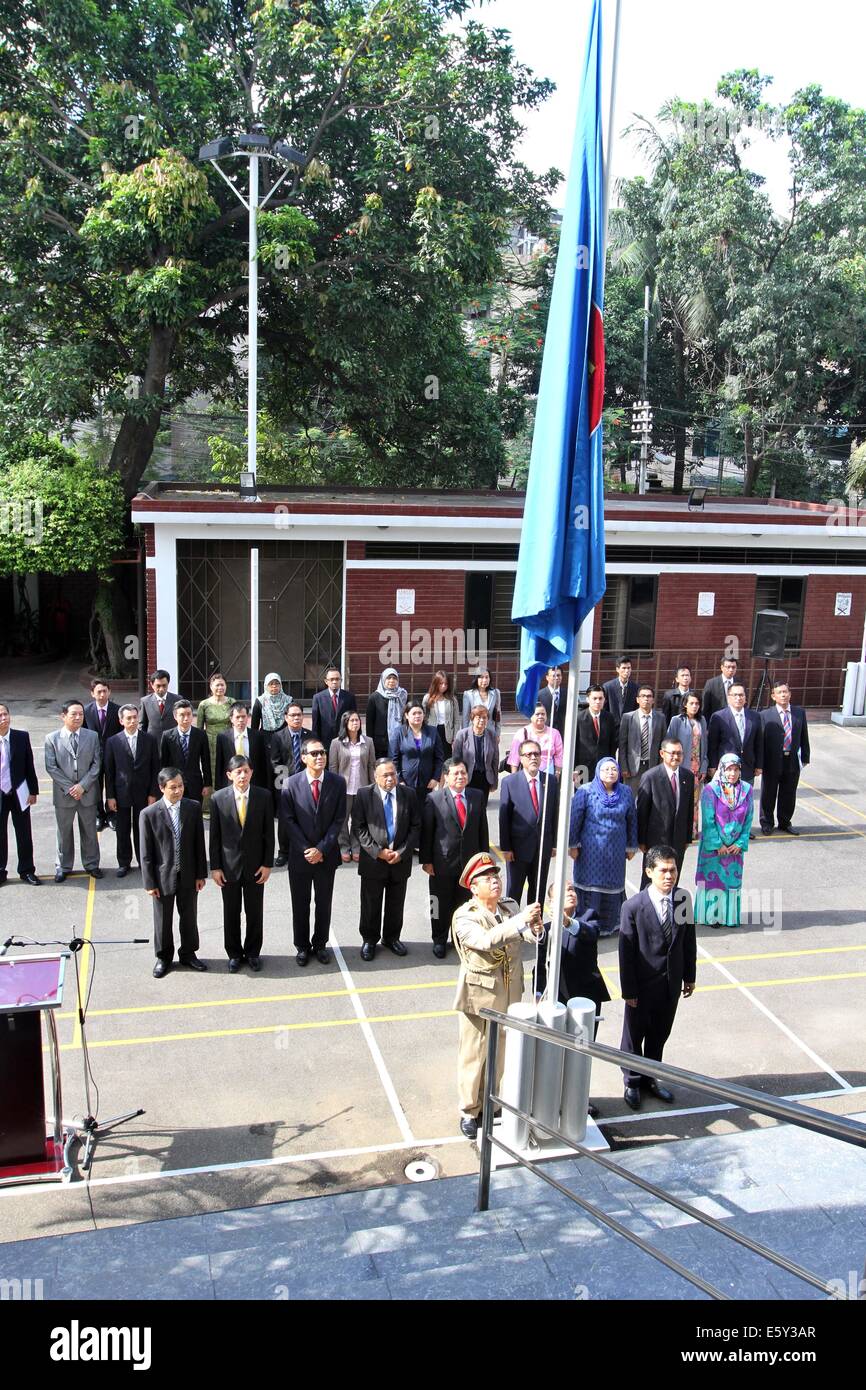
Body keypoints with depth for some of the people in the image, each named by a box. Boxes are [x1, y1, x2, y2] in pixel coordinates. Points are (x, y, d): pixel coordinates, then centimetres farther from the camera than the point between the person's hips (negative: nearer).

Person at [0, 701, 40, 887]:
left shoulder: (22, 737, -3)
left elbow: (29, 765, 1)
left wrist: (33, 791, 0)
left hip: (19, 794, 1)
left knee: (24, 835, 9)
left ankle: (27, 871, 21)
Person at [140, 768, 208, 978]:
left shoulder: (194, 808, -5)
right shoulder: (149, 814, -13)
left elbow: (199, 843, 1)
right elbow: (146, 853, -8)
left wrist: (201, 873, 1)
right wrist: (149, 882, -8)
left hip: (189, 875, 2)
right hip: (163, 876, -2)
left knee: (189, 917, 16)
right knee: (163, 920, 13)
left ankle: (188, 954, 37)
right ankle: (163, 958, 33)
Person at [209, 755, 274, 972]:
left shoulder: (264, 796, -6)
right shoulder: (218, 798, -7)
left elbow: (268, 833, -2)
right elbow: (215, 836, -2)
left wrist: (268, 864, -4)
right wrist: (215, 867, -3)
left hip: (255, 865, 0)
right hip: (228, 865, 0)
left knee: (254, 912, 10)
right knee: (231, 913, 11)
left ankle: (253, 952, 27)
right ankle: (234, 954, 27)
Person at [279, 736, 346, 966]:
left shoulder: (338, 783, -5)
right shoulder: (292, 784, -7)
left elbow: (339, 820, -5)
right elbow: (288, 821, -6)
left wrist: (322, 849, -12)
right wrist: (306, 849, -13)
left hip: (327, 855, 1)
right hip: (299, 855, -1)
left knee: (324, 903, 12)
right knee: (300, 904, 11)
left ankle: (320, 944, 29)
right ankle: (302, 946, 27)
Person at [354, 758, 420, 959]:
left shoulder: (408, 795, -1)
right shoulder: (364, 795, -7)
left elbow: (415, 827, 0)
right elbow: (359, 828, -8)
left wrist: (403, 852, -10)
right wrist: (378, 851, -15)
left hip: (401, 860, 2)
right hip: (373, 860, -2)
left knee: (396, 904, 15)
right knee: (371, 904, 9)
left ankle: (391, 937, 33)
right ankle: (369, 940, 26)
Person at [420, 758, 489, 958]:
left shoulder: (477, 797, 2)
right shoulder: (434, 799, -9)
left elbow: (483, 829, 6)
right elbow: (426, 831, -6)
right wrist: (426, 860, -7)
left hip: (469, 861, 3)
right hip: (442, 862, -2)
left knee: (464, 903, 14)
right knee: (441, 904, 11)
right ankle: (439, 940, 28)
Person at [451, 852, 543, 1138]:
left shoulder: (511, 907, -3)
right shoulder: (464, 917, -19)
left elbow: (528, 936, -13)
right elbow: (486, 941, -37)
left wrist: (536, 929, -37)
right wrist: (521, 920, -44)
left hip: (509, 995, 5)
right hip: (479, 996, -5)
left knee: (499, 1053, 20)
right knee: (473, 1055, 10)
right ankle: (469, 1111, 27)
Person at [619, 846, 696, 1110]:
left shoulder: (683, 898, -8)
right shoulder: (633, 907, -21)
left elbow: (689, 939, 3)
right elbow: (626, 952, -15)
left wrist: (690, 976, 7)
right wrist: (628, 990, -12)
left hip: (672, 982, 4)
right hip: (643, 984, -4)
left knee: (660, 1034, 21)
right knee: (634, 1034, 15)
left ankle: (651, 1077, 43)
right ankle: (632, 1081, 37)